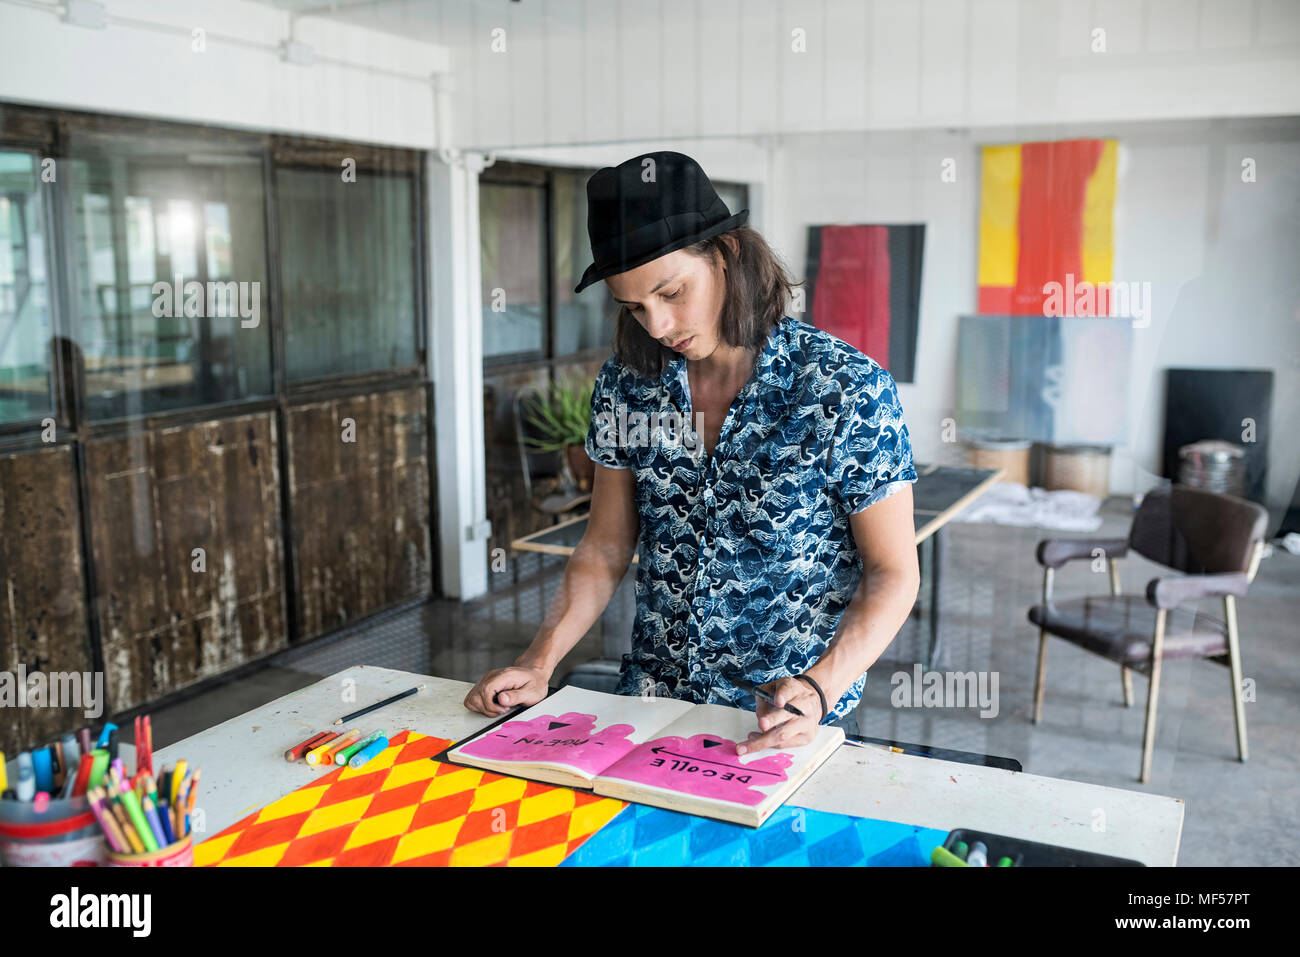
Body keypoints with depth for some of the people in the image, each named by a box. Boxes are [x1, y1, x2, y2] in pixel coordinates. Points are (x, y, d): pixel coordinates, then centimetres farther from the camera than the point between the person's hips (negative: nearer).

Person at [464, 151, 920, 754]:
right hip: (650, 699, 3)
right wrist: (539, 663, -6)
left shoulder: (846, 388, -12)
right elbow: (605, 549, 7)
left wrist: (820, 687, -24)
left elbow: (893, 574, -9)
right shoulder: (626, 382, 1)